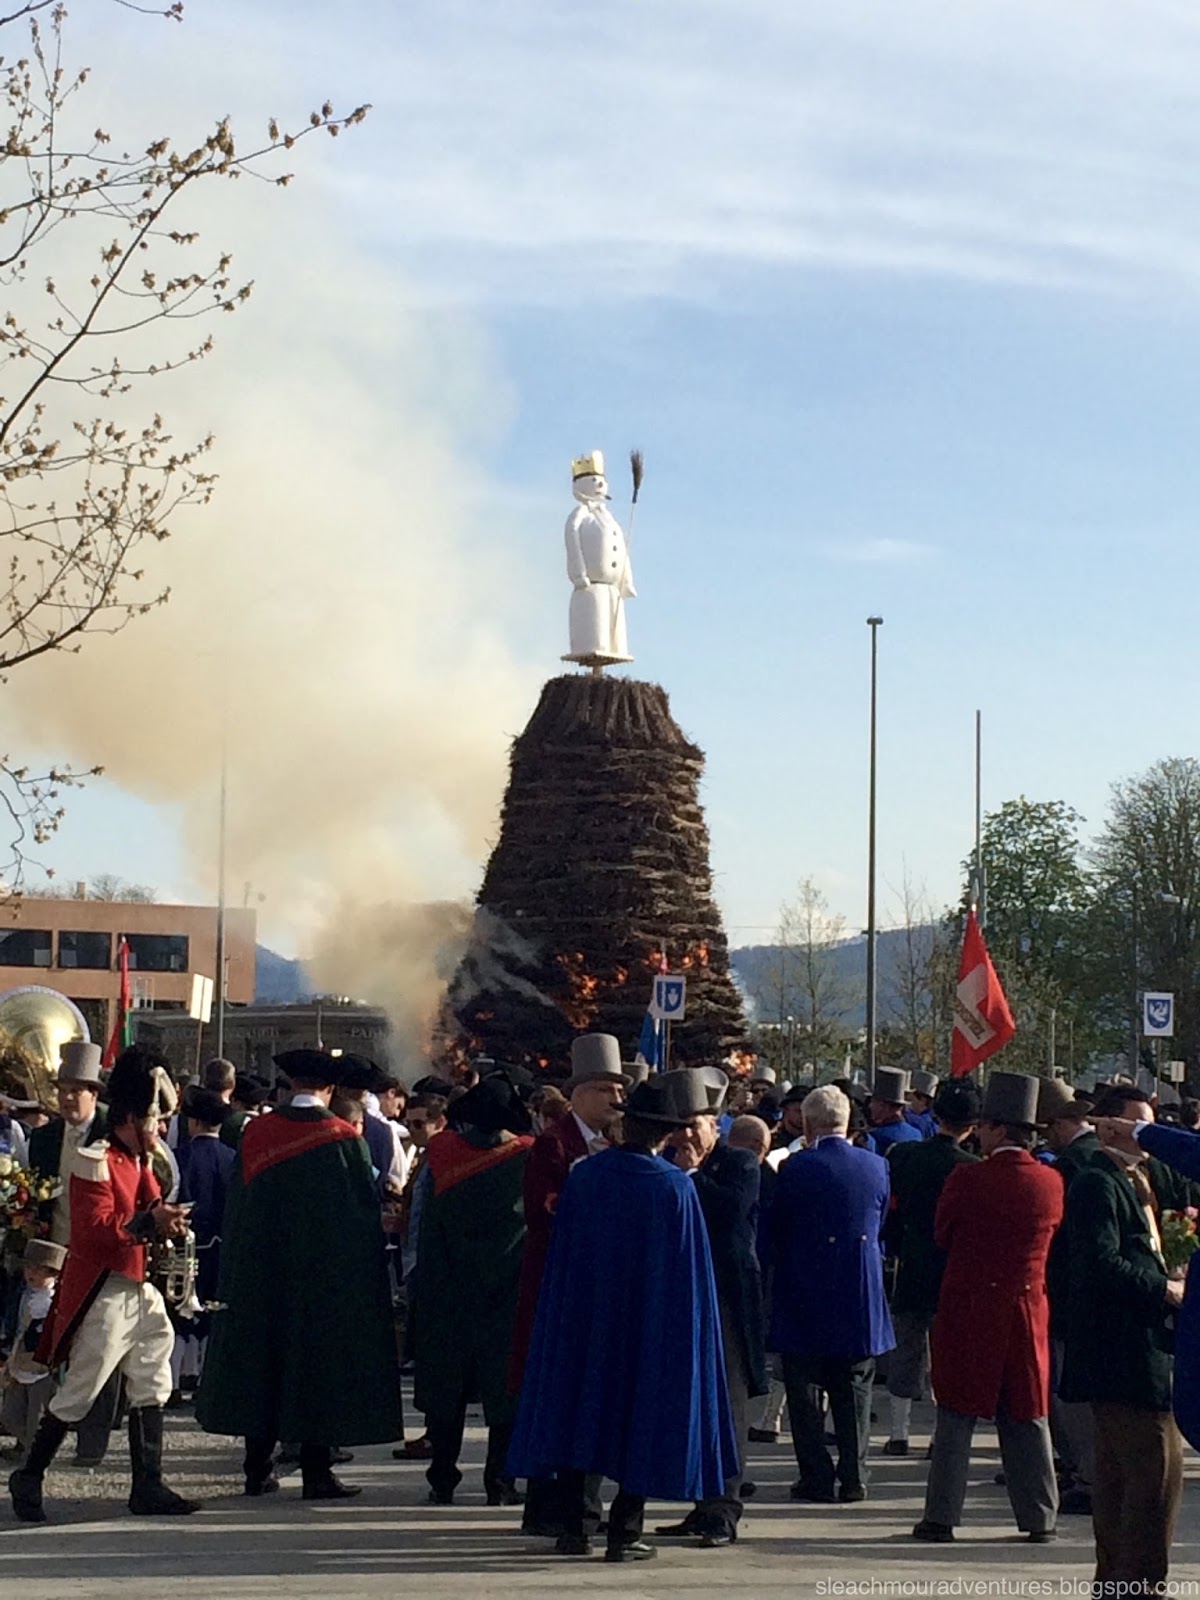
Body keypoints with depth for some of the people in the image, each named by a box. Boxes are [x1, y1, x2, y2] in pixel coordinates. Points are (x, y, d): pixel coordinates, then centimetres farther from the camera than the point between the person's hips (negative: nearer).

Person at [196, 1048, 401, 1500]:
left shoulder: (256, 1133, 0)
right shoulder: (344, 1139, -8)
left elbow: (236, 1212, 6)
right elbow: (366, 1212, -4)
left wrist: (240, 1271, 15)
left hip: (260, 1275, 3)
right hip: (327, 1276, -3)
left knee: (262, 1359, 10)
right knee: (320, 1359, 2)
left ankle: (259, 1469, 12)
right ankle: (316, 1471, 1)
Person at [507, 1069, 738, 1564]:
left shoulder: (582, 1177, -6)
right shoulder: (676, 1188, -11)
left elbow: (560, 1260, 1)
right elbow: (689, 1270, -6)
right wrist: (688, 1328, 5)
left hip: (583, 1319, 2)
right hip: (651, 1328, -2)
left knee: (578, 1411, 12)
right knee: (641, 1420, 6)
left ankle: (573, 1528, 13)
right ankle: (624, 1533, 4)